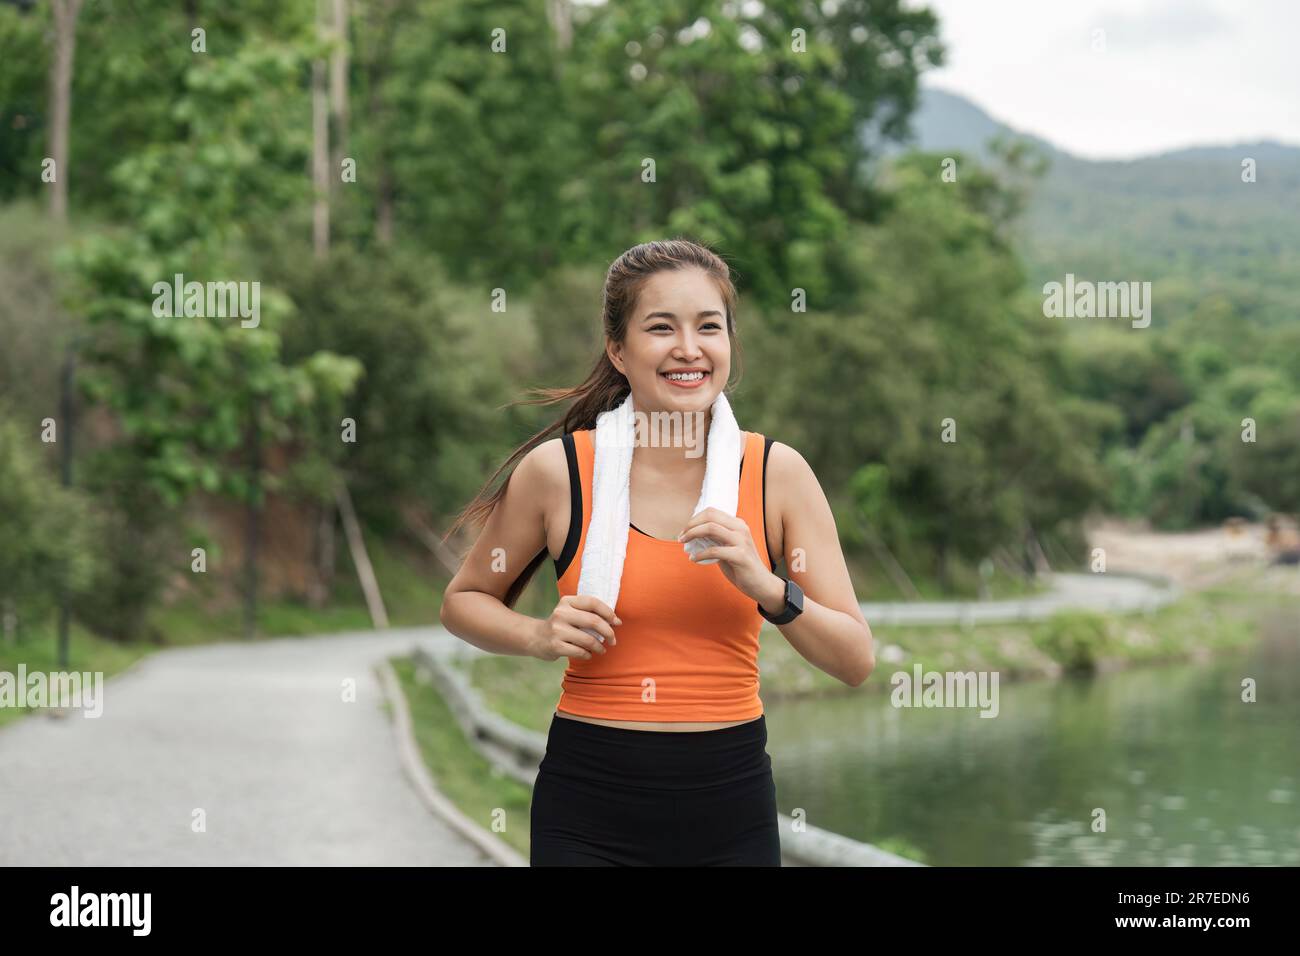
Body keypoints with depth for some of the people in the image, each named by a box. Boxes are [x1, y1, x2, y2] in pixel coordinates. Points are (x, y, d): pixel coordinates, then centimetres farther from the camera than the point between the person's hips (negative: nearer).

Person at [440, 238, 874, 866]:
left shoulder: (777, 473, -3)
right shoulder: (556, 470, -6)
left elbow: (855, 662, -3)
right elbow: (463, 601, 9)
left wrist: (767, 588, -20)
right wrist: (538, 637, -11)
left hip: (731, 809, 2)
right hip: (589, 810, -1)